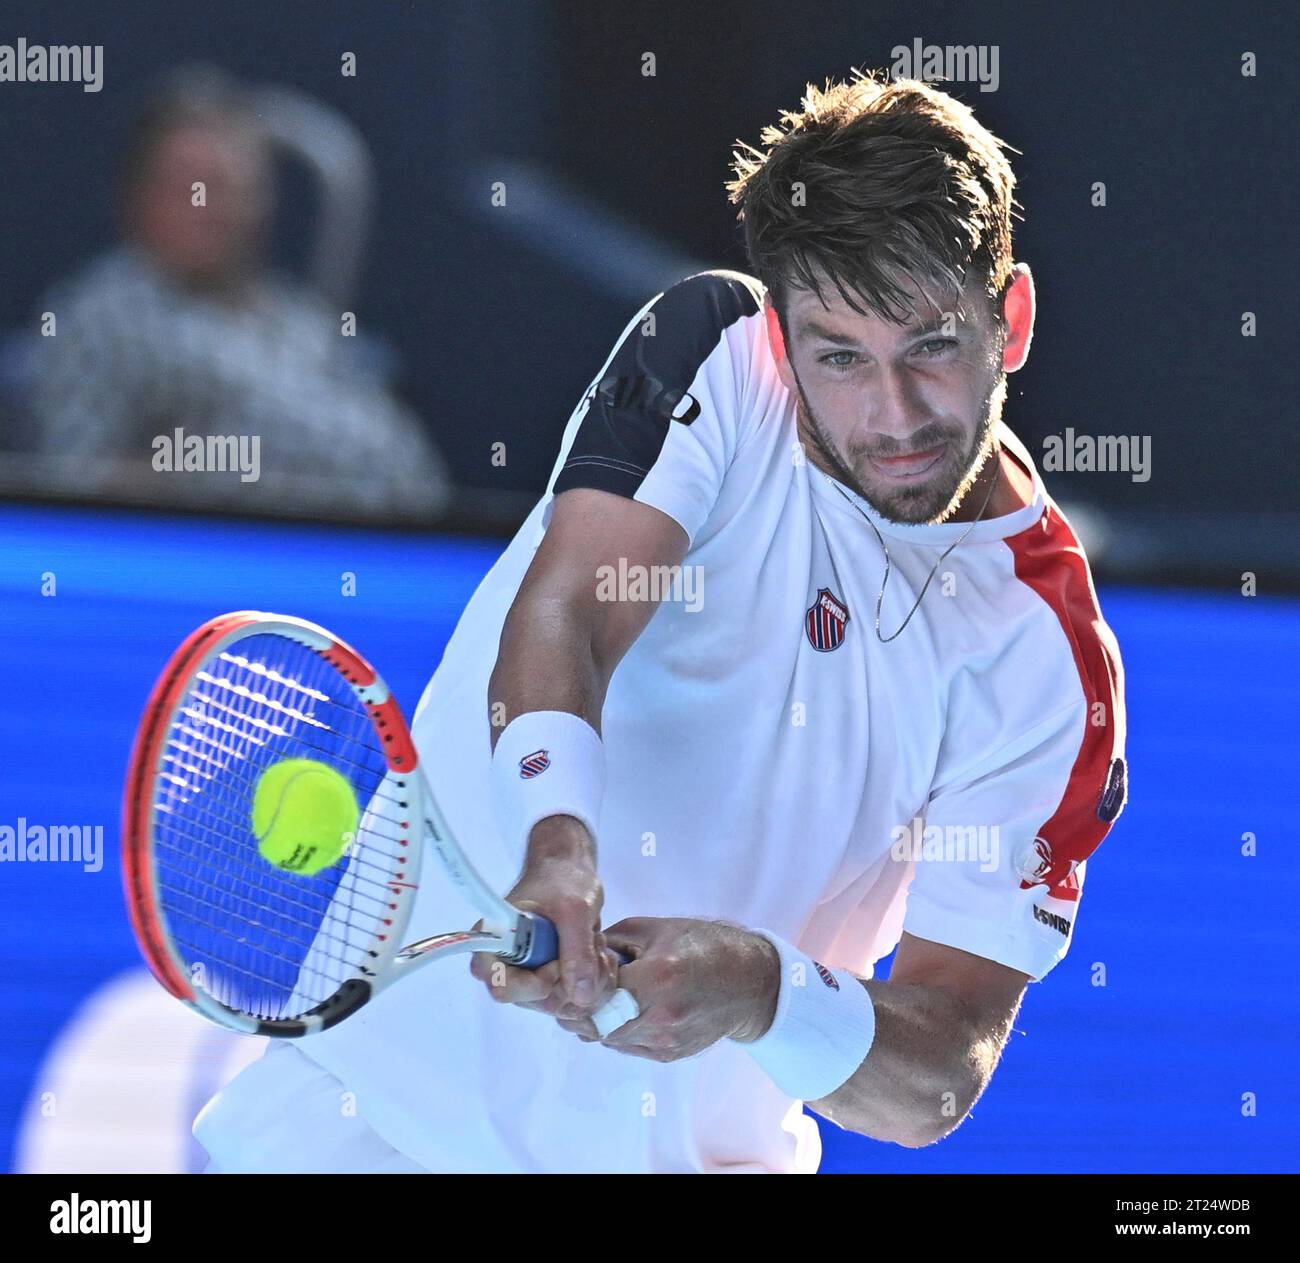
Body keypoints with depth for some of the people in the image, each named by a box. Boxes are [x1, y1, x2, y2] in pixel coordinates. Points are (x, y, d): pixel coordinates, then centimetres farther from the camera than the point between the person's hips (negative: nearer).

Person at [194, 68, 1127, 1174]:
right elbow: (561, 614, -22)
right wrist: (554, 837, -43)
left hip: (688, 1148, 1)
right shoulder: (711, 352, -7)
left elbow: (945, 1074, -13)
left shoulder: (1050, 659, -9)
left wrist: (761, 993, -35)